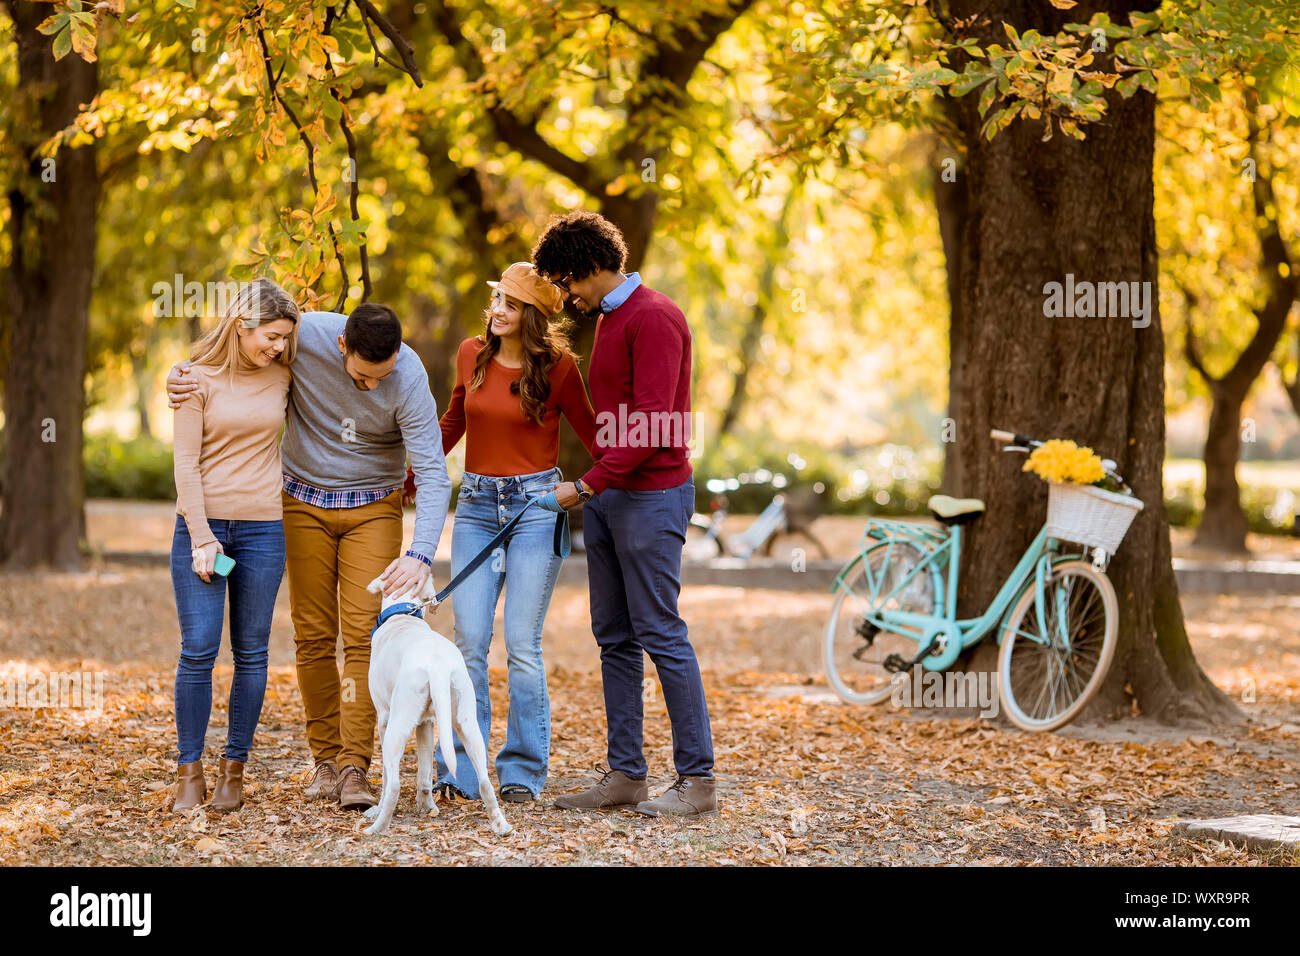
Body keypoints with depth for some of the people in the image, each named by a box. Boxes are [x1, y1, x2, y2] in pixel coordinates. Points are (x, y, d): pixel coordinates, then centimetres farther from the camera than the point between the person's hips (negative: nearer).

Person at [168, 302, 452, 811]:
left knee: (364, 633, -10)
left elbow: (432, 474, -24)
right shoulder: (304, 335, -22)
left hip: (373, 506, -2)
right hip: (305, 502, 2)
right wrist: (183, 372, -21)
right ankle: (325, 758, 12)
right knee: (313, 635, 3)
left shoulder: (410, 378, -25)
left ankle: (354, 767, -9)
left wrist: (421, 554, -37)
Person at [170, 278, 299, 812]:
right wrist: (201, 539, -12)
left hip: (262, 529, 3)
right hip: (201, 525, -3)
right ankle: (189, 772, 2)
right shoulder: (199, 378, -3)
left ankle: (234, 769, 12)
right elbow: (185, 463, -6)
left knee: (251, 652, 3)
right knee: (197, 649, -7)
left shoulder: (281, 376, 5)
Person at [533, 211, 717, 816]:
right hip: (607, 496, 10)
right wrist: (593, 489, 17)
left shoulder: (654, 318, -13)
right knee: (614, 637, 9)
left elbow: (651, 424, -20)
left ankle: (697, 779, -3)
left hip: (652, 495, -10)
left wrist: (585, 486, -19)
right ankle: (625, 774, 14)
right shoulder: (607, 319, 18)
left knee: (660, 634, -8)